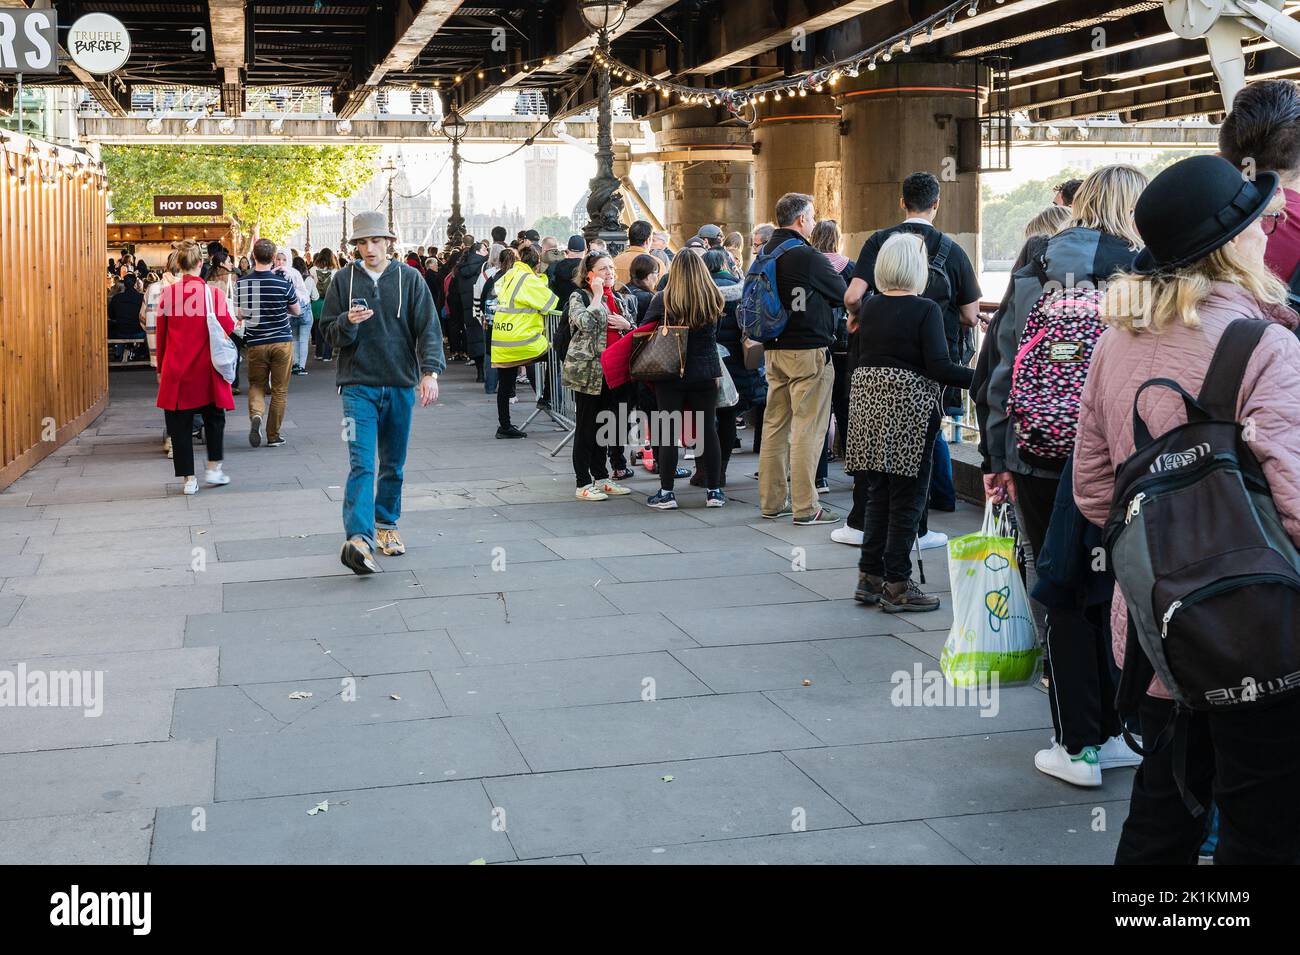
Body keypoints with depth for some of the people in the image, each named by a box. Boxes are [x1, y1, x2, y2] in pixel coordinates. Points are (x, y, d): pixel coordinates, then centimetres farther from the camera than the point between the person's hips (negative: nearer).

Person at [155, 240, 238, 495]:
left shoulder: (167, 294, -4)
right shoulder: (214, 293, -8)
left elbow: (161, 335, 3)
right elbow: (228, 329, -3)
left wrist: (160, 368, 14)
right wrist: (235, 320, 20)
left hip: (176, 370, 0)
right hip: (206, 369, 0)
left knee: (180, 424, 8)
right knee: (214, 417, 20)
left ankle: (189, 479, 8)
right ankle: (213, 468, 17)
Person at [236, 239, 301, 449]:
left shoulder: (242, 283, -4)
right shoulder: (283, 282, -10)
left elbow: (240, 314, 4)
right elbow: (297, 311, 2)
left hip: (255, 343, 1)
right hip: (282, 341, -1)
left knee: (256, 385, 16)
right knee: (279, 390, 8)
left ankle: (255, 415, -14)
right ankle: (273, 435, 12)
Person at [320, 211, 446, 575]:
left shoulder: (409, 279, 2)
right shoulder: (344, 279, 3)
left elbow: (428, 328, -2)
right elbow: (330, 334, 5)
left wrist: (430, 371, -15)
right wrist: (348, 322, -18)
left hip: (400, 384, 2)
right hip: (358, 384, -2)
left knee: (393, 464, 13)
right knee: (361, 464, -14)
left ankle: (386, 524, 30)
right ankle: (359, 538, -24)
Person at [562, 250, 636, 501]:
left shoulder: (619, 299, 15)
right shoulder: (579, 297, -4)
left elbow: (635, 330, 23)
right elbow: (585, 323, -24)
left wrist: (626, 325, 1)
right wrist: (597, 295, -14)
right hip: (587, 369, -7)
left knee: (604, 425, 13)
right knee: (586, 426, -2)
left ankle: (601, 477, 23)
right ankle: (583, 484, 2)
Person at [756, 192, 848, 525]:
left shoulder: (766, 254, 8)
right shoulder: (807, 256, -15)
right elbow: (843, 294, -6)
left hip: (774, 350, 8)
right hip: (808, 350, -8)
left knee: (775, 425, 11)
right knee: (807, 429, -4)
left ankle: (772, 501, 18)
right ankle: (805, 507, -1)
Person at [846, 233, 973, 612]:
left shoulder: (869, 307, 7)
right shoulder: (925, 310, -10)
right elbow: (939, 368, -17)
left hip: (869, 402, 6)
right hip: (909, 410, -6)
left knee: (878, 493, 15)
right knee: (907, 498, 2)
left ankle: (869, 578, 19)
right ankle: (897, 587, 6)